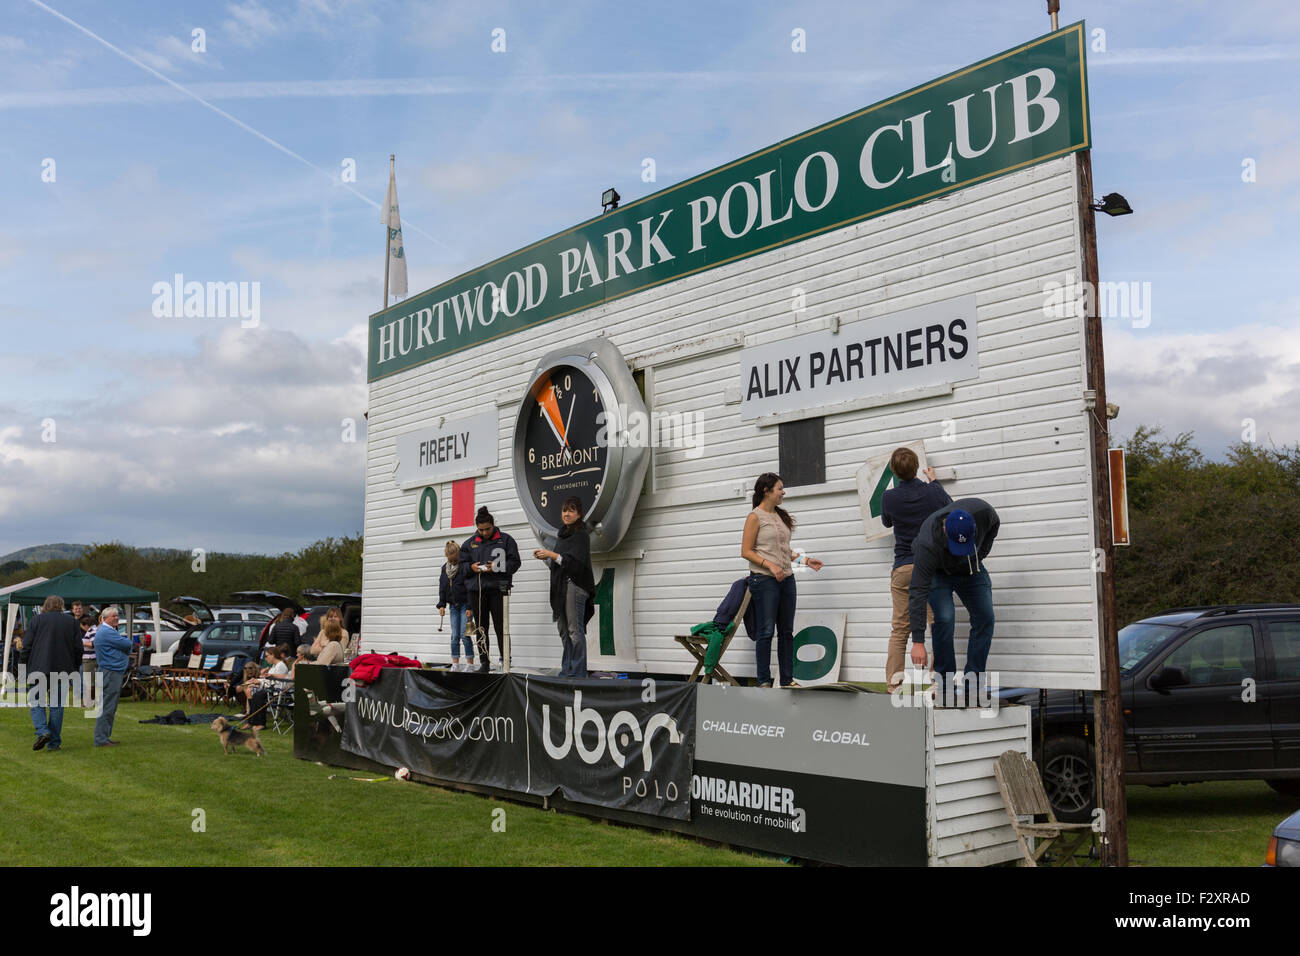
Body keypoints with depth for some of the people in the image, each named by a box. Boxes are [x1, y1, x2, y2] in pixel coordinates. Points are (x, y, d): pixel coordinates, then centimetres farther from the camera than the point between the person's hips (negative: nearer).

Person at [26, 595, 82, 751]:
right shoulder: (71, 622, 8)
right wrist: (75, 671, 14)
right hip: (63, 671, 2)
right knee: (57, 706, 7)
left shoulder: (38, 619, 2)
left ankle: (42, 731, -13)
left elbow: (28, 645, -1)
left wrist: (25, 669, 8)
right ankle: (54, 742, 7)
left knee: (36, 702, 8)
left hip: (39, 668, -2)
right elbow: (79, 649, 6)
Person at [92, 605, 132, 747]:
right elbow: (127, 644, -15)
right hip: (110, 673, -11)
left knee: (109, 707, 14)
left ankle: (105, 737, 20)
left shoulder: (109, 631, 20)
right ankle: (101, 739, -7)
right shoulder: (106, 632, -14)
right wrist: (126, 639, 5)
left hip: (114, 672, 11)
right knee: (106, 706, -9)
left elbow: (126, 646, 22)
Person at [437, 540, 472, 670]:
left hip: (465, 605, -6)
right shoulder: (445, 568, 8)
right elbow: (442, 587, 16)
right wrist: (441, 605, 9)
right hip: (453, 606, 6)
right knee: (455, 636, 6)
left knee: (464, 634, -9)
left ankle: (470, 663, -1)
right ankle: (455, 663, 11)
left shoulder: (465, 567, -12)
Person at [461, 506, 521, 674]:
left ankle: (505, 660, 0)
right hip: (475, 590, 4)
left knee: (500, 627, -4)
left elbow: (514, 562, -1)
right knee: (481, 628, 7)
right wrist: (471, 567, -7)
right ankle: (483, 663, 13)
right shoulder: (470, 543, 13)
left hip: (497, 589, -4)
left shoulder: (505, 540, 3)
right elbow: (462, 563, 15)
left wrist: (496, 567, -16)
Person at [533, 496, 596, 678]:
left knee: (575, 630, -10)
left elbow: (576, 562, -16)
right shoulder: (562, 535, 20)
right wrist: (546, 558, 7)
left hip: (575, 585, -9)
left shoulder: (581, 535, -6)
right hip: (561, 587, 9)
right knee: (564, 631, 9)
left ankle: (578, 672, -9)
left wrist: (552, 555, -16)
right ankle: (567, 671, 13)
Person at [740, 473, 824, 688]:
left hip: (786, 579, 7)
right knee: (766, 631, -5)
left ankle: (787, 679, 15)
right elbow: (746, 552, -10)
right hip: (764, 580, -7)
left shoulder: (781, 516, 17)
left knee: (786, 631, 8)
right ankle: (764, 681, 2)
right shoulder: (755, 517, -5)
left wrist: (805, 560, 12)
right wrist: (770, 565, -19)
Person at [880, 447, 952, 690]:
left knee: (899, 628, 5)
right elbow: (950, 507, 20)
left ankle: (894, 683, 3)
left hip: (903, 568, 1)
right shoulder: (933, 492, -4)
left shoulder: (889, 497, -3)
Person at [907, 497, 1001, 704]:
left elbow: (994, 525, -3)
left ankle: (972, 686, -3)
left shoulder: (982, 512, -32)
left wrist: (979, 557, -7)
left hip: (971, 570, 4)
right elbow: (918, 593, -38)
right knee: (945, 619, -23)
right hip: (938, 573, -4)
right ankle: (945, 686, -11)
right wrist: (918, 641, -38)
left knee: (984, 619, -8)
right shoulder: (927, 545, -41)